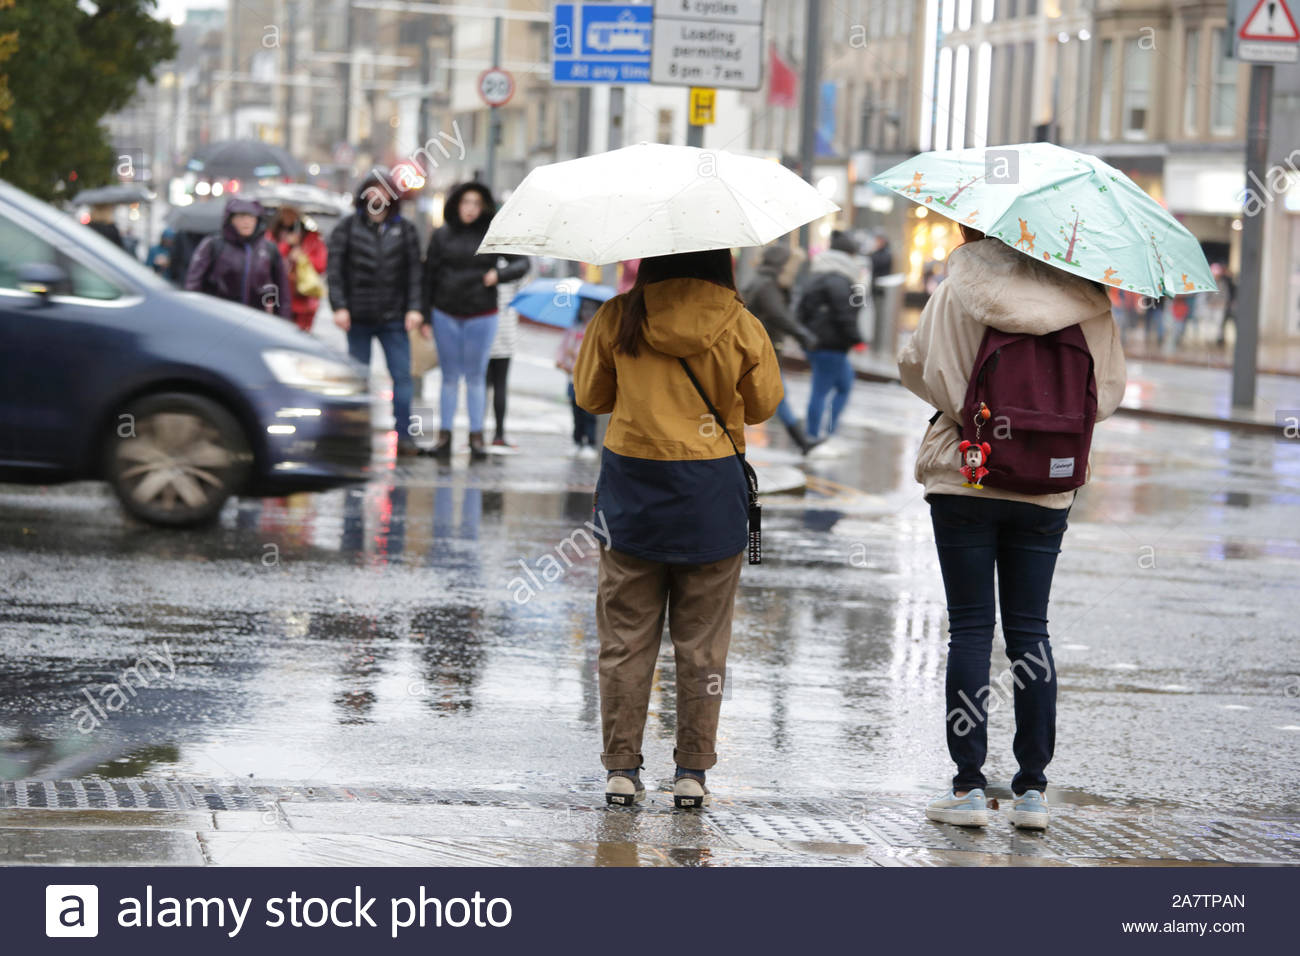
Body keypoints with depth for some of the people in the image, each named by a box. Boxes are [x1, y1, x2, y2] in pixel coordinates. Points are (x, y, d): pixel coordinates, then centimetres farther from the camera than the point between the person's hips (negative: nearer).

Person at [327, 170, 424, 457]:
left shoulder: (405, 229, 7)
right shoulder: (347, 228, 4)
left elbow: (414, 272, 6)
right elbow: (334, 269, 0)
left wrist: (414, 308, -4)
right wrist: (339, 306, -10)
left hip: (393, 317, 0)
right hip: (358, 317, 0)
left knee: (402, 376, -5)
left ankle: (404, 436, -3)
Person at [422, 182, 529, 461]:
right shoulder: (442, 236, 2)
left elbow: (522, 263, 5)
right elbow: (430, 275, 4)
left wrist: (499, 274, -14)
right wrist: (424, 315, 1)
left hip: (481, 315, -1)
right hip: (446, 315, 1)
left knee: (476, 376, 4)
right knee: (449, 376, 6)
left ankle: (476, 437, 11)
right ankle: (444, 436, 11)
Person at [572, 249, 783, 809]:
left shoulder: (617, 319, -5)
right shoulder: (740, 328, -7)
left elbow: (590, 395, 7)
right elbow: (764, 405, 6)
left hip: (633, 488, 0)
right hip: (711, 493, 0)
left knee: (626, 637, 8)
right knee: (701, 641, 8)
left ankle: (621, 768, 8)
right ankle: (692, 772, 10)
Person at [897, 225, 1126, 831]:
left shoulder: (958, 292, -6)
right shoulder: (1087, 304, 0)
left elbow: (915, 365, 1)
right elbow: (1109, 389, 3)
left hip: (966, 478, -2)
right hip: (1048, 487, 2)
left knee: (970, 629, 2)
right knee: (1029, 630, 9)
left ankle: (969, 786, 0)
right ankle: (1032, 788, 7)